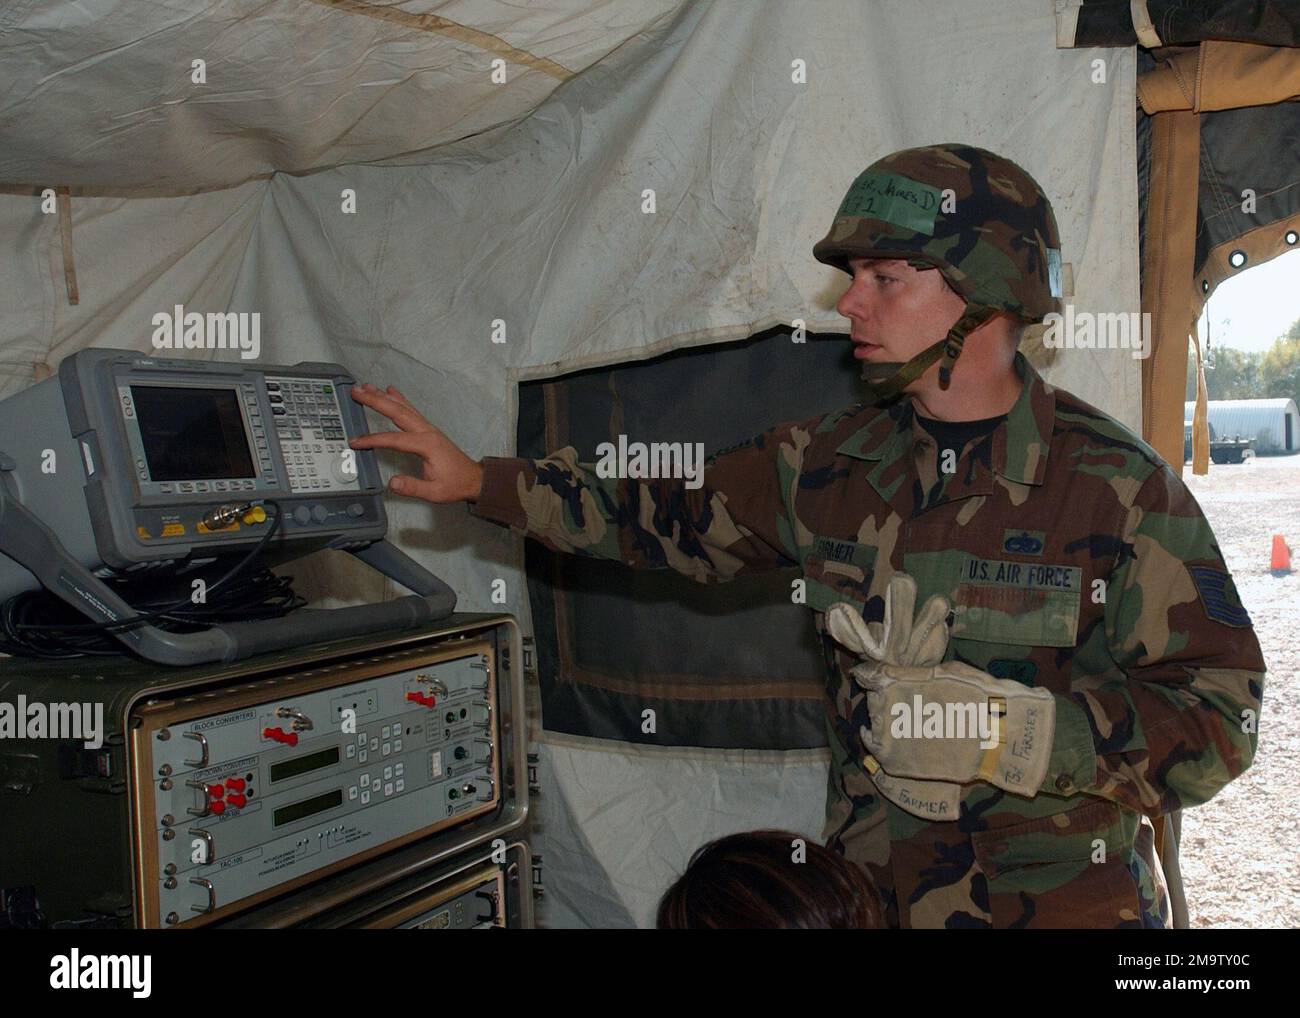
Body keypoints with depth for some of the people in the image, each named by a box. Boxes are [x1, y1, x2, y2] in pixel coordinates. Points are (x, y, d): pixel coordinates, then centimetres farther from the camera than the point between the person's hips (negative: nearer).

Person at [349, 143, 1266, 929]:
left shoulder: (1121, 487, -13)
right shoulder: (830, 464, 0)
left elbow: (1217, 721, -15)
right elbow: (678, 524, 11)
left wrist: (996, 727, -27)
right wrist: (483, 481, 5)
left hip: (1069, 901, -3)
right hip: (871, 892, 4)